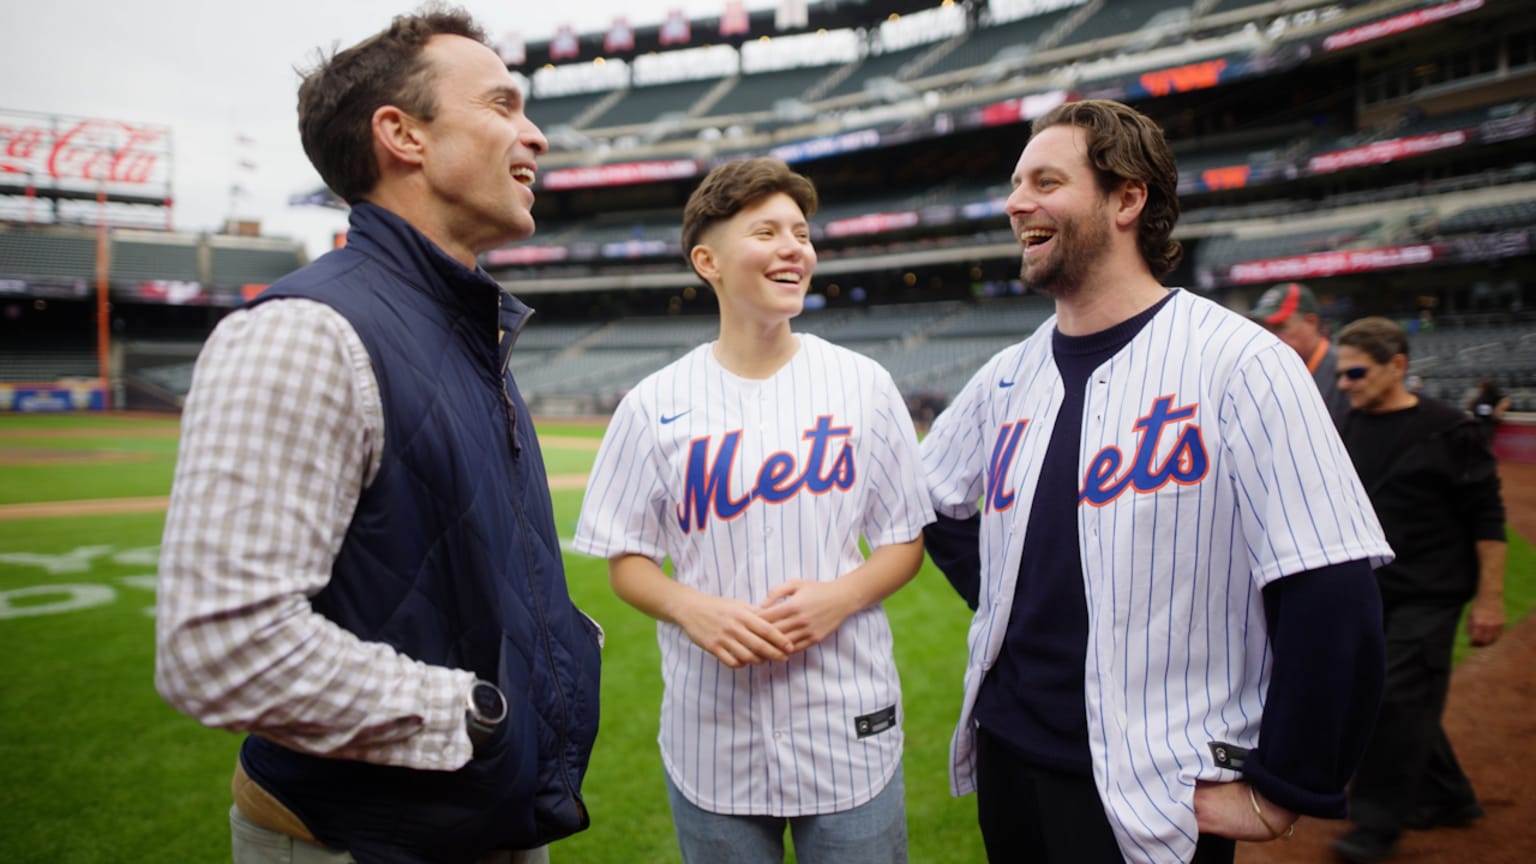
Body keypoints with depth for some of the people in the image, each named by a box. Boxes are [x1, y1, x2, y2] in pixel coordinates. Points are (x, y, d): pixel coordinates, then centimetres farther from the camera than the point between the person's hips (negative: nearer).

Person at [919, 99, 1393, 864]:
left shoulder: (1241, 363, -14)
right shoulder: (1009, 376, 4)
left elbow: (1331, 599, -17)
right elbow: (932, 500, 20)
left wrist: (1281, 792, -13)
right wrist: (1002, 603, 9)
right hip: (1003, 756, 6)